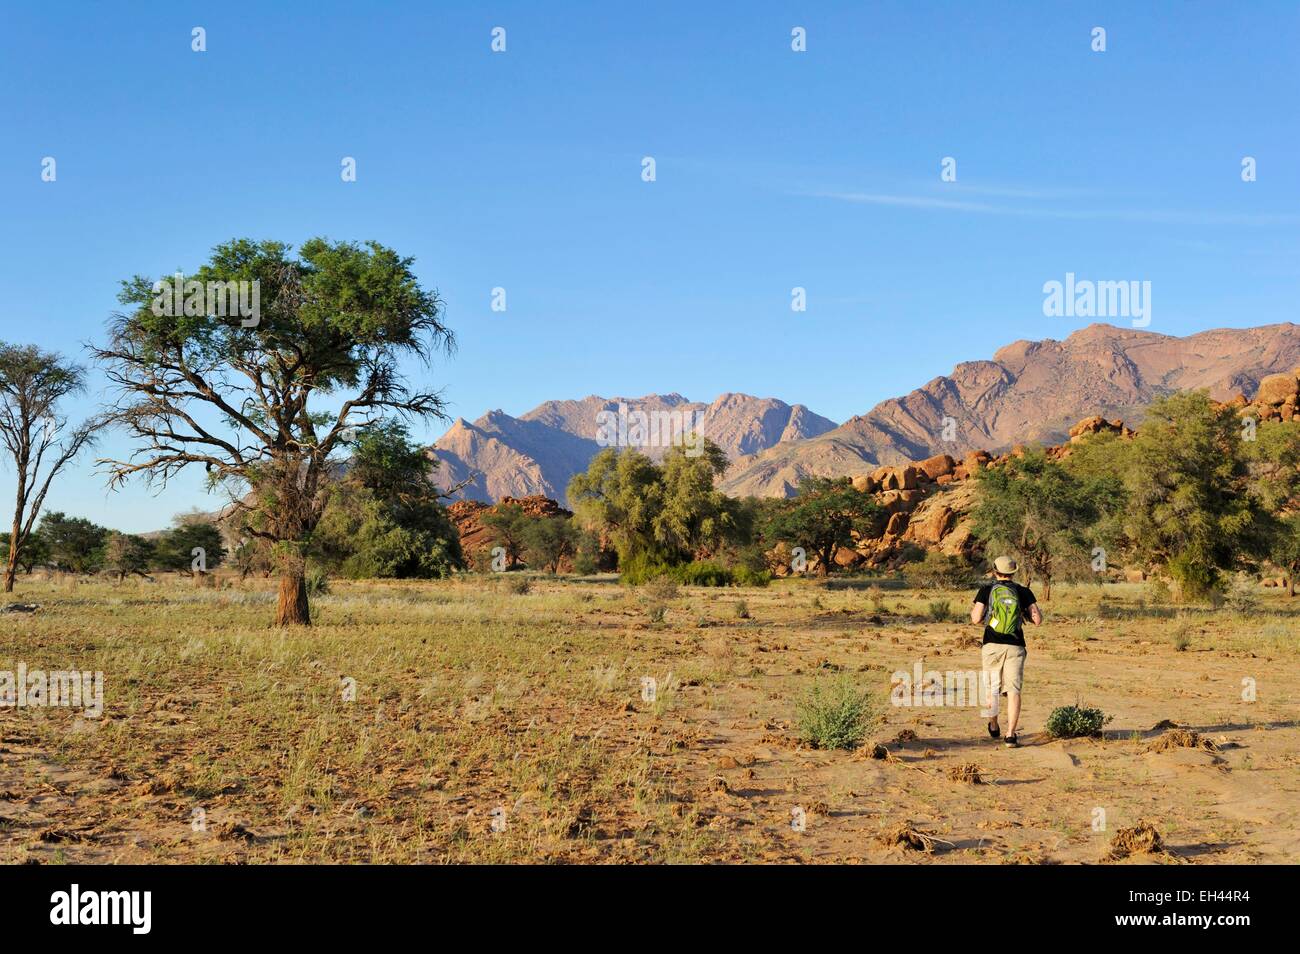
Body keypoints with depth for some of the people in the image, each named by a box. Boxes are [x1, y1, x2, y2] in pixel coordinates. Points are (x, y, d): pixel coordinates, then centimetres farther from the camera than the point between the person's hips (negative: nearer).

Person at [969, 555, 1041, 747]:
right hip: (1015, 647, 0)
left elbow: (976, 618, -5)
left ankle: (994, 727, 34)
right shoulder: (1024, 592, 4)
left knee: (992, 688, 17)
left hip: (992, 646, 0)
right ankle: (1010, 735, -13)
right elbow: (1037, 620, 0)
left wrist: (973, 609, 17)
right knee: (1013, 690, -2)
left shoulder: (986, 590, 1)